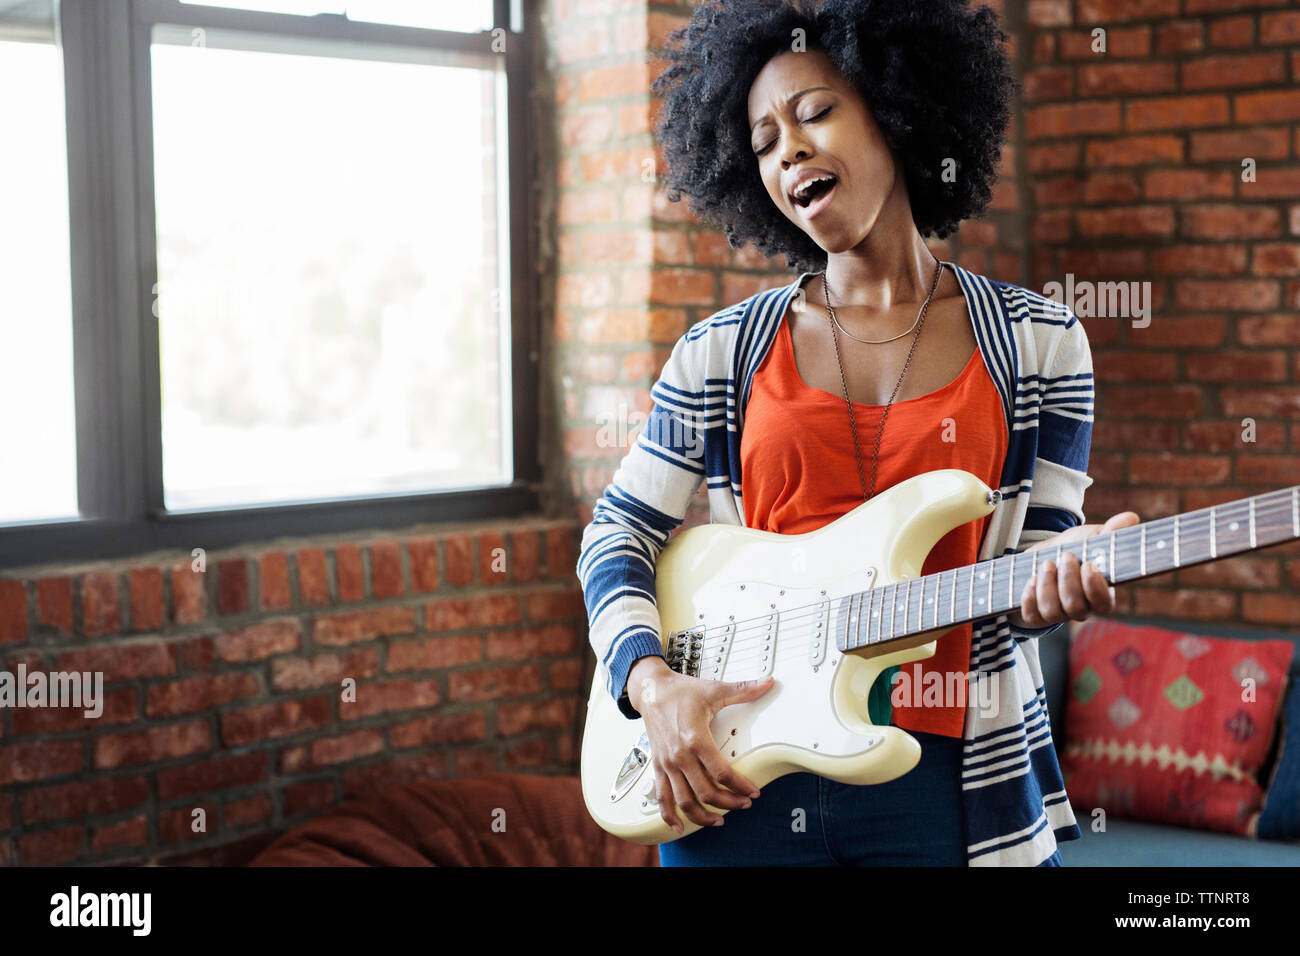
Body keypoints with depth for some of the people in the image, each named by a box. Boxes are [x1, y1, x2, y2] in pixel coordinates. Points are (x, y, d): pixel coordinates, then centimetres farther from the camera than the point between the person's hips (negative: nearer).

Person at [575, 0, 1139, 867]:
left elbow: (1034, 550, 2)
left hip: (951, 780, -1)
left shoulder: (1039, 344, 3)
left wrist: (1058, 577, -21)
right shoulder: (722, 351, 5)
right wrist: (655, 684, -8)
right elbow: (618, 534, 8)